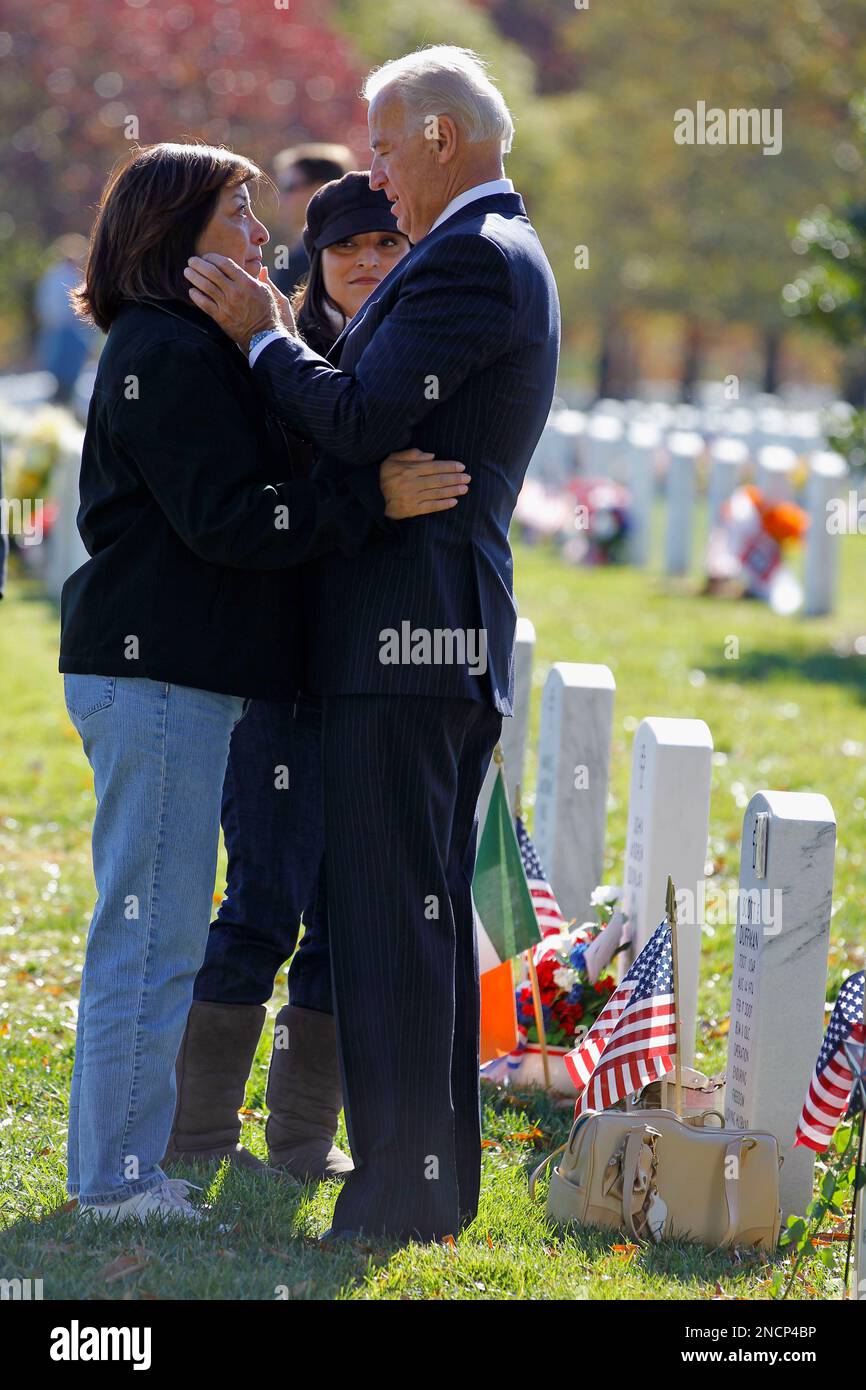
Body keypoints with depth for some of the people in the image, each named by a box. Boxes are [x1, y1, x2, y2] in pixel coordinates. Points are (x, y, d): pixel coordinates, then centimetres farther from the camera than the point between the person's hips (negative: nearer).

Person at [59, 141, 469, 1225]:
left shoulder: (187, 346, 20)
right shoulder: (168, 352, -14)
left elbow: (232, 501, 23)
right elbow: (228, 518, -19)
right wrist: (372, 498, -22)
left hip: (171, 672, 11)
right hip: (157, 675, -11)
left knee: (150, 932, 15)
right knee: (151, 933, -6)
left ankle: (118, 1167, 21)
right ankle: (118, 1179, -2)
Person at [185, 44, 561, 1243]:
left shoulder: (471, 259, -14)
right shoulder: (501, 257, 19)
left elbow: (360, 423, -20)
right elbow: (376, 413, 19)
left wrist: (262, 337, -6)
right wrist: (284, 342, 11)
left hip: (405, 636, -11)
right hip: (452, 638, 11)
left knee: (390, 915, -8)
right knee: (426, 910, 15)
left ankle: (403, 1190, -6)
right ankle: (441, 1177, 21)